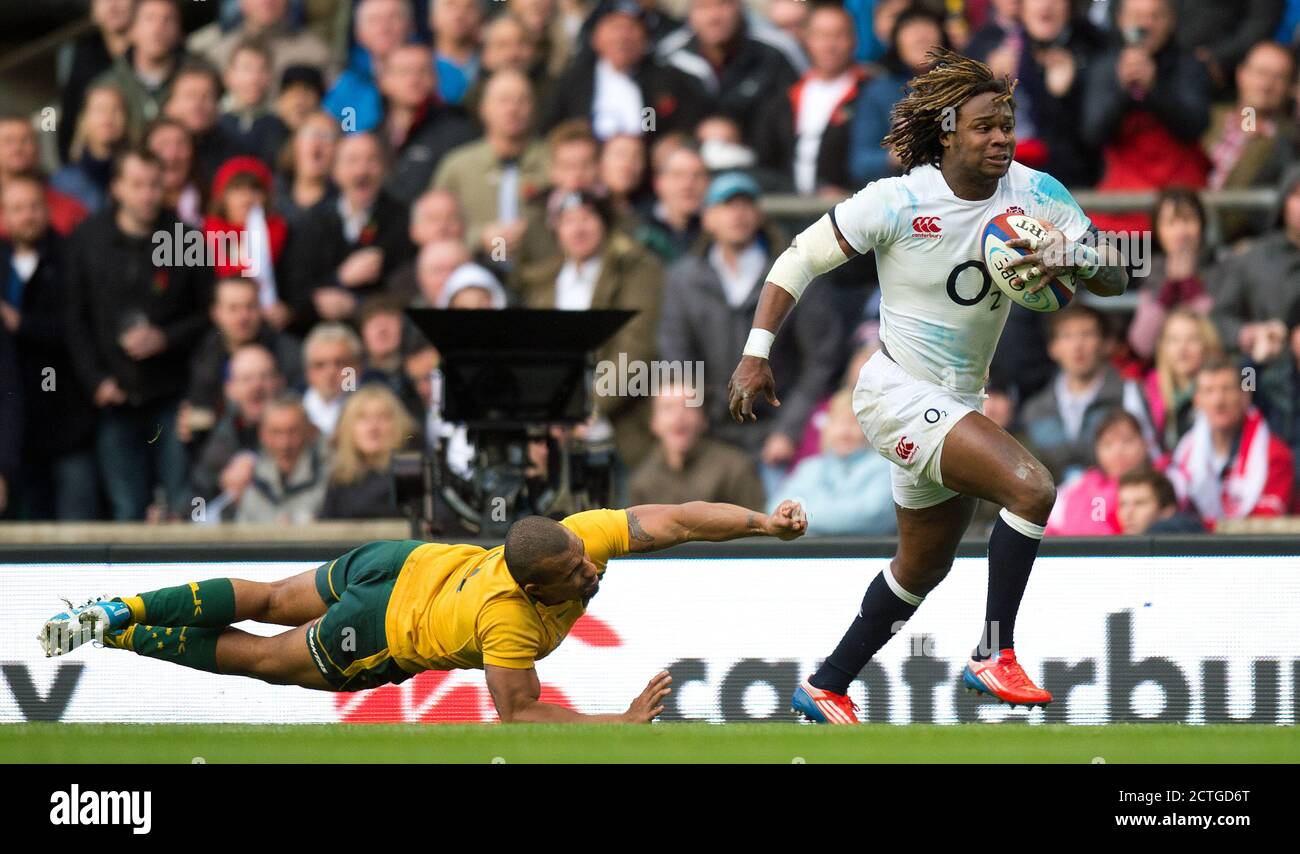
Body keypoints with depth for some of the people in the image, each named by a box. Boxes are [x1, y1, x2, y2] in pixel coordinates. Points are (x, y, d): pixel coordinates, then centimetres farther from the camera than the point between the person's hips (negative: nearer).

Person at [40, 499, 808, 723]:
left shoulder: (579, 536, -30)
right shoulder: (511, 623, -43)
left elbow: (670, 521, -31)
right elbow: (520, 714, -35)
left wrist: (766, 523, -39)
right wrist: (623, 723, -39)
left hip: (411, 563, 6)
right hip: (386, 633, -6)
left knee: (268, 602, 26)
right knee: (265, 659, 19)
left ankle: (123, 609, 36)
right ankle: (120, 636, 30)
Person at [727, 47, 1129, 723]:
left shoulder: (1034, 194, -7)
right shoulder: (898, 202, -19)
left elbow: (1115, 277, -7)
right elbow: (801, 259, -9)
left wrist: (1074, 257, -29)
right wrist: (755, 355, -15)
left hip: (957, 405, 7)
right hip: (899, 395, -7)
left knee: (923, 567, 21)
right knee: (1030, 486, -26)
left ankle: (825, 689, 37)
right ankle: (995, 655, -18)